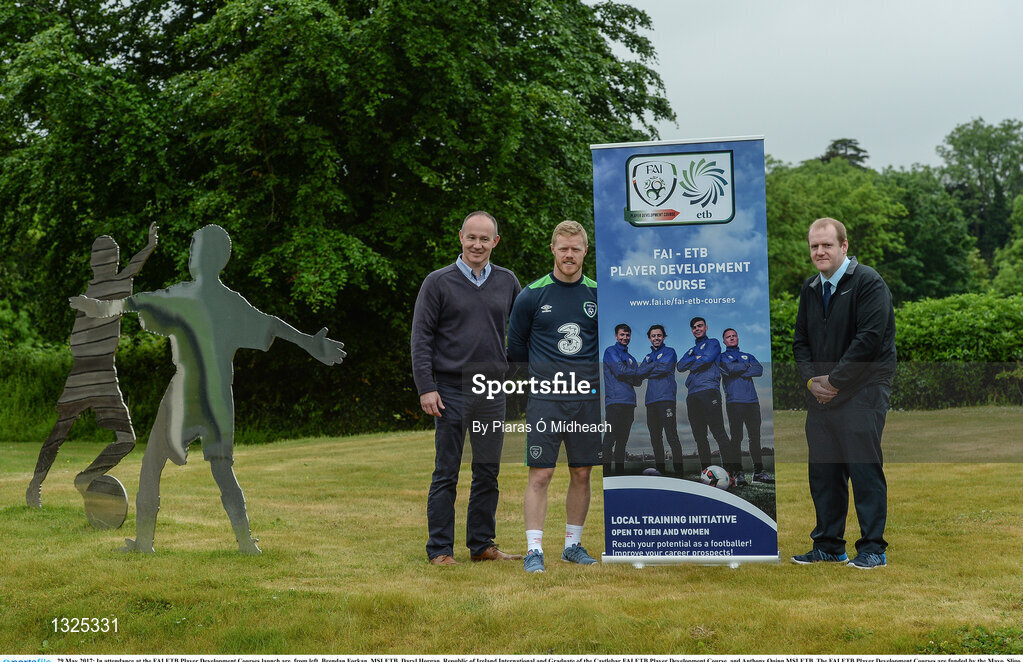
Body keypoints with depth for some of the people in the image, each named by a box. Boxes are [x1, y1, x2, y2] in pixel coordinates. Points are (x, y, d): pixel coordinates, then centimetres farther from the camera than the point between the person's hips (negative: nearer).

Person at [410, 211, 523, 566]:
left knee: (488, 473, 9)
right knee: (446, 473, 0)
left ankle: (482, 543, 19)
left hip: (493, 392, 4)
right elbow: (421, 338, -3)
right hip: (451, 391, -4)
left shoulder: (507, 282, 9)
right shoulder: (438, 283, 0)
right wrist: (426, 387, -11)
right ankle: (440, 549, 6)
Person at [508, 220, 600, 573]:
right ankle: (534, 550, -2)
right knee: (540, 474, -6)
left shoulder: (598, 295, 6)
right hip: (545, 399, -3)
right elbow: (515, 346, 8)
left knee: (582, 474, 8)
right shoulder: (532, 295, -1)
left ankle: (573, 545, 20)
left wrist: (591, 375, 13)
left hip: (587, 398, 3)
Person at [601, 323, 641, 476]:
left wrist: (626, 375, -4)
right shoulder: (610, 351, 4)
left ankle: (620, 471, 9)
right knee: (610, 438, -12)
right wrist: (634, 373, 3)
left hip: (629, 403, 7)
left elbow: (637, 381, 15)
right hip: (614, 401, -7)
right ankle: (606, 471, -15)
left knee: (622, 440, 7)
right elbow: (620, 370, -11)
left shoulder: (631, 358, 25)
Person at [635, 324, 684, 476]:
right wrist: (655, 364, -3)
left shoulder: (669, 352, 8)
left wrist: (648, 372, 2)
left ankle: (678, 472, -16)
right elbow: (640, 373, 8)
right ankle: (660, 471, 11)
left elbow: (664, 368, -10)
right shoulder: (648, 357, 25)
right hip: (651, 400, 7)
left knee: (671, 437, -13)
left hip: (666, 398, -7)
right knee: (655, 438, 6)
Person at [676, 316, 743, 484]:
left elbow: (707, 359, -8)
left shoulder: (713, 343, 12)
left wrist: (691, 364, 6)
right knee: (699, 437, 2)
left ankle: (736, 471, -25)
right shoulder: (691, 350, 29)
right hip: (693, 395, 7)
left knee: (718, 431, -19)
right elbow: (680, 366, 12)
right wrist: (696, 358, -1)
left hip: (709, 390, -7)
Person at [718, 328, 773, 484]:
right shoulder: (721, 357, 12)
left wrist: (739, 371, -6)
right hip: (734, 401, -4)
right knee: (736, 437, -7)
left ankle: (759, 471, 3)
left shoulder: (748, 356, 23)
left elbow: (759, 370, 4)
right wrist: (747, 366, 1)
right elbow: (728, 368, -11)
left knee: (755, 436, 2)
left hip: (752, 400, 4)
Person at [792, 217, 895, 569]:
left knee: (864, 468, -6)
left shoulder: (868, 283, -9)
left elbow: (869, 338, -17)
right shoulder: (810, 289, 14)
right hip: (821, 394, 7)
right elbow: (800, 339, 17)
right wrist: (812, 379, -1)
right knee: (823, 471, 8)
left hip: (862, 391, -7)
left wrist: (834, 380, -14)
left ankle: (872, 549, 0)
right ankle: (828, 546, 17)